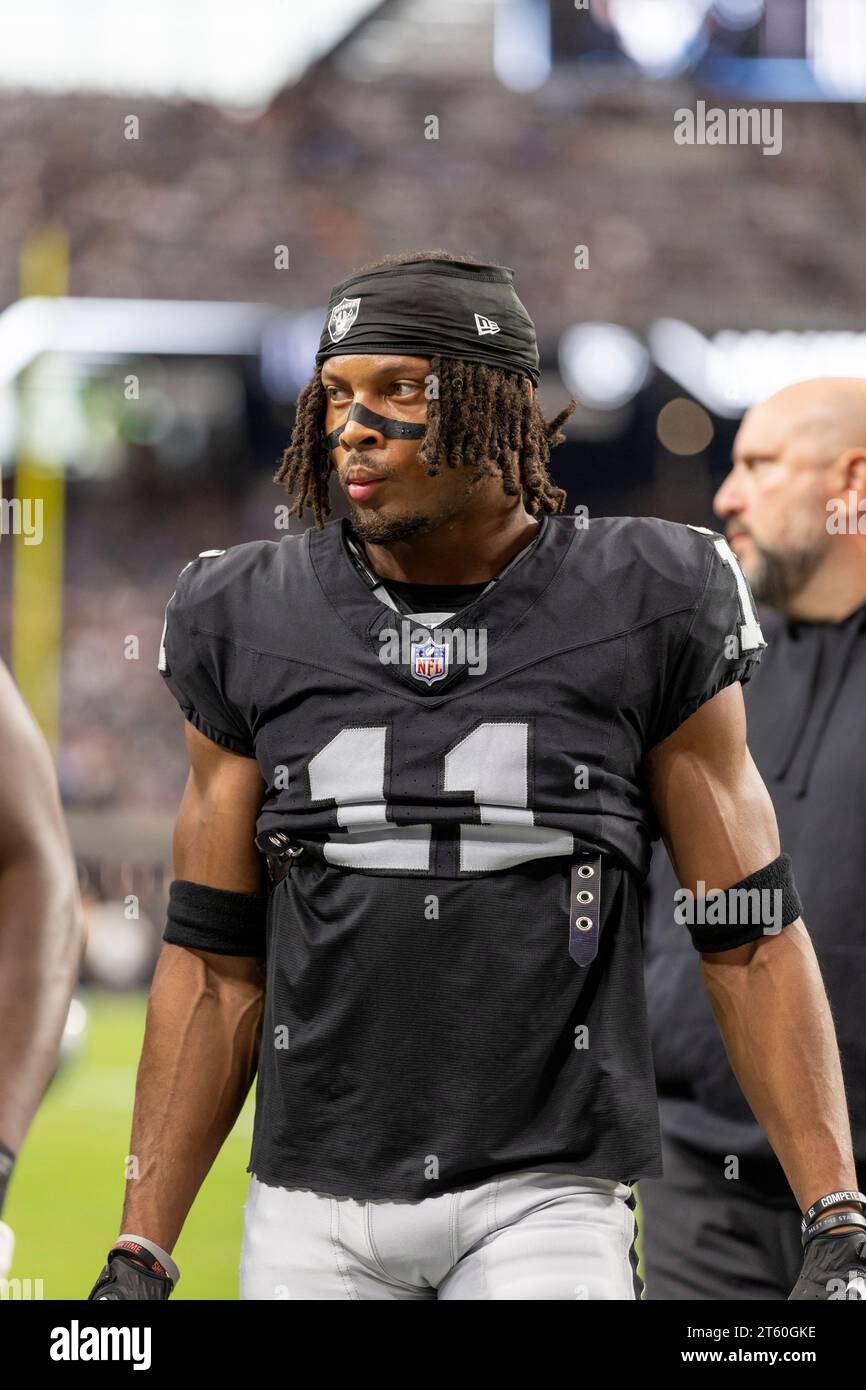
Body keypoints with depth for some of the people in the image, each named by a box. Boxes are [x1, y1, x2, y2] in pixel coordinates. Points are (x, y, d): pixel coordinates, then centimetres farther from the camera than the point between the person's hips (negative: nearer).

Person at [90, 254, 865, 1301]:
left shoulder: (642, 613, -1)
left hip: (543, 1198, -2)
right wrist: (139, 1257, 5)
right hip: (315, 1205, 2)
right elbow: (215, 968, 9)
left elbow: (752, 941, 2)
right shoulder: (251, 628, 5)